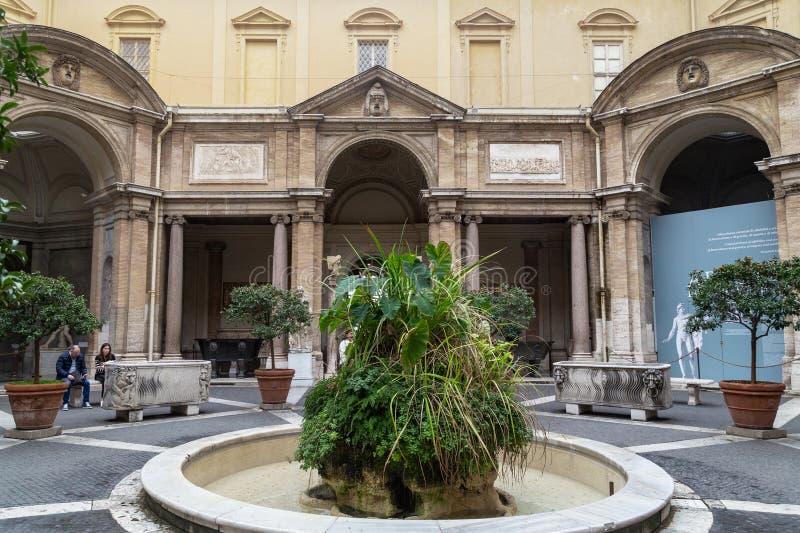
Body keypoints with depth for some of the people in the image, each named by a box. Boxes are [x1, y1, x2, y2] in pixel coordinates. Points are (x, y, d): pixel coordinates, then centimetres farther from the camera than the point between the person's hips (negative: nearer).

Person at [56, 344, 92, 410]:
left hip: (76, 376, 4)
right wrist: (67, 375, -26)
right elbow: (58, 368, -13)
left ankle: (86, 403, -16)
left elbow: (83, 367, 13)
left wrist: (84, 374, -9)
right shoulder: (63, 356, -8)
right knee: (68, 383, -37)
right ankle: (65, 404, -27)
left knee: (86, 382, -21)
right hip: (64, 377, -4)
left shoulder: (80, 356, 6)